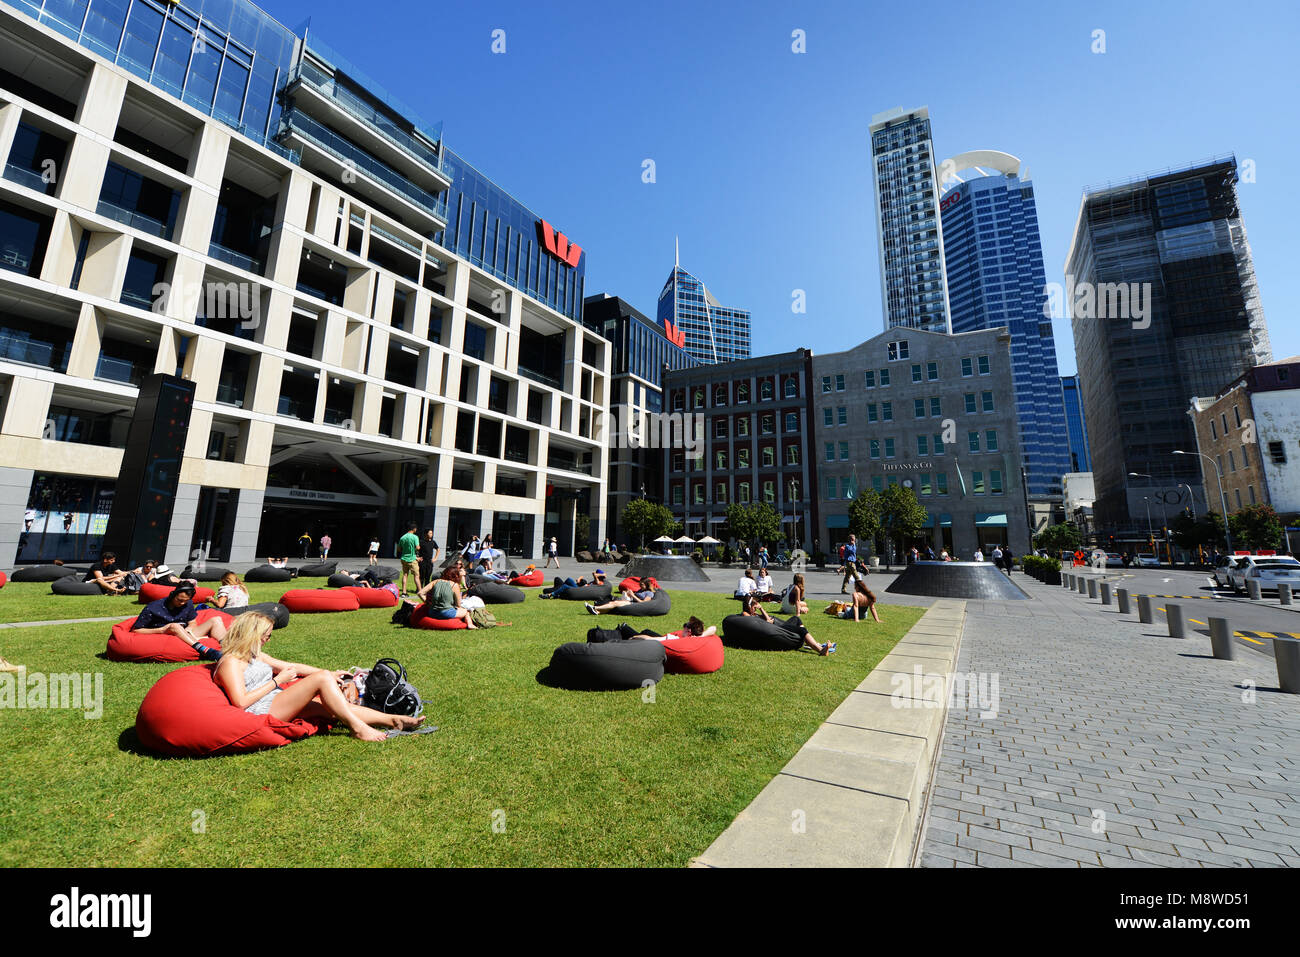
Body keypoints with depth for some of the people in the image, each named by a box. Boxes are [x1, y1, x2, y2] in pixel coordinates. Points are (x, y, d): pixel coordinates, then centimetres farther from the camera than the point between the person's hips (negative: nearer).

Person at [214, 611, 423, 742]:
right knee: (322, 678, -25)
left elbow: (291, 666, 26)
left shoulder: (256, 656, 23)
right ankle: (358, 728, -28)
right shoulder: (231, 662, -6)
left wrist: (330, 674, 22)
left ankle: (392, 720, -26)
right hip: (265, 712, -9)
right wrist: (277, 681, -10)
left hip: (280, 706, 9)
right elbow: (241, 702, -16)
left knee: (330, 707, -14)